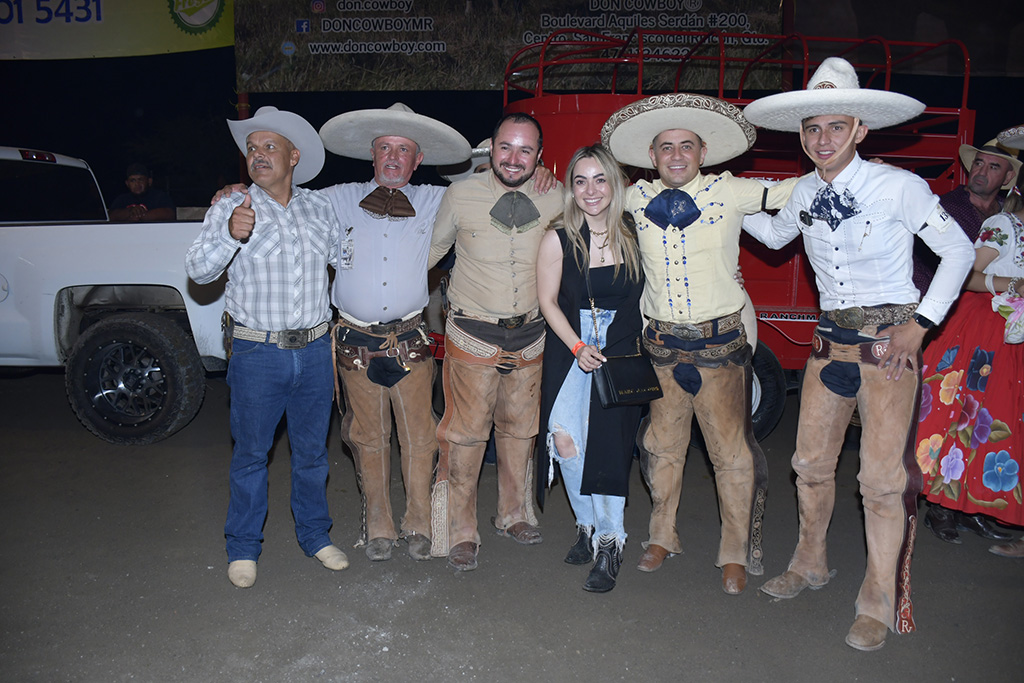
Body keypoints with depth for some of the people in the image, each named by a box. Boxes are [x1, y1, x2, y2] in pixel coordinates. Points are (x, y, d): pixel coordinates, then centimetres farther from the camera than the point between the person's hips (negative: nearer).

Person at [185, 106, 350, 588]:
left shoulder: (320, 209, 8)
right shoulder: (230, 209, -3)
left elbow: (344, 259, 23)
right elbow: (199, 271, -13)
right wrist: (230, 236, -29)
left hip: (314, 350, 3)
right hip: (256, 353, -3)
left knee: (312, 451, 15)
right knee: (250, 453, 8)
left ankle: (315, 535, 32)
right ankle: (243, 548, 25)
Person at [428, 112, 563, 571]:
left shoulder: (556, 200, -3)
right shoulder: (461, 195, -8)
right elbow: (432, 249, 8)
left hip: (530, 337, 3)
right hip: (473, 336, -3)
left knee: (520, 431, 16)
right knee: (464, 435, -1)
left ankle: (514, 515, 37)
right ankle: (460, 533, 16)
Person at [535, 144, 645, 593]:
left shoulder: (633, 233, 0)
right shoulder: (559, 239, -5)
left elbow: (643, 293, 12)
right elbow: (548, 301, -1)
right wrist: (578, 347, -10)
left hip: (621, 350, 0)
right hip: (570, 349, 0)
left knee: (609, 442, -9)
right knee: (565, 438, -11)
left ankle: (609, 542, 3)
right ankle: (589, 526, 11)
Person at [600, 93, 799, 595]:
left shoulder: (730, 192, -5)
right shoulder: (635, 199, 3)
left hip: (719, 342, -2)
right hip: (661, 345, 3)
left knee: (731, 451, 5)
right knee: (662, 445, 15)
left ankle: (736, 553, 25)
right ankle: (663, 535, 36)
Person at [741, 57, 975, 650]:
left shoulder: (899, 187, -11)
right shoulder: (806, 192, 4)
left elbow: (959, 251, -5)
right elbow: (775, 234, 26)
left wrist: (919, 325, -11)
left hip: (889, 340, -5)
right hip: (831, 341, 5)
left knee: (884, 476, -4)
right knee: (812, 460, 11)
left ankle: (879, 605, 12)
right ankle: (811, 563, 33)